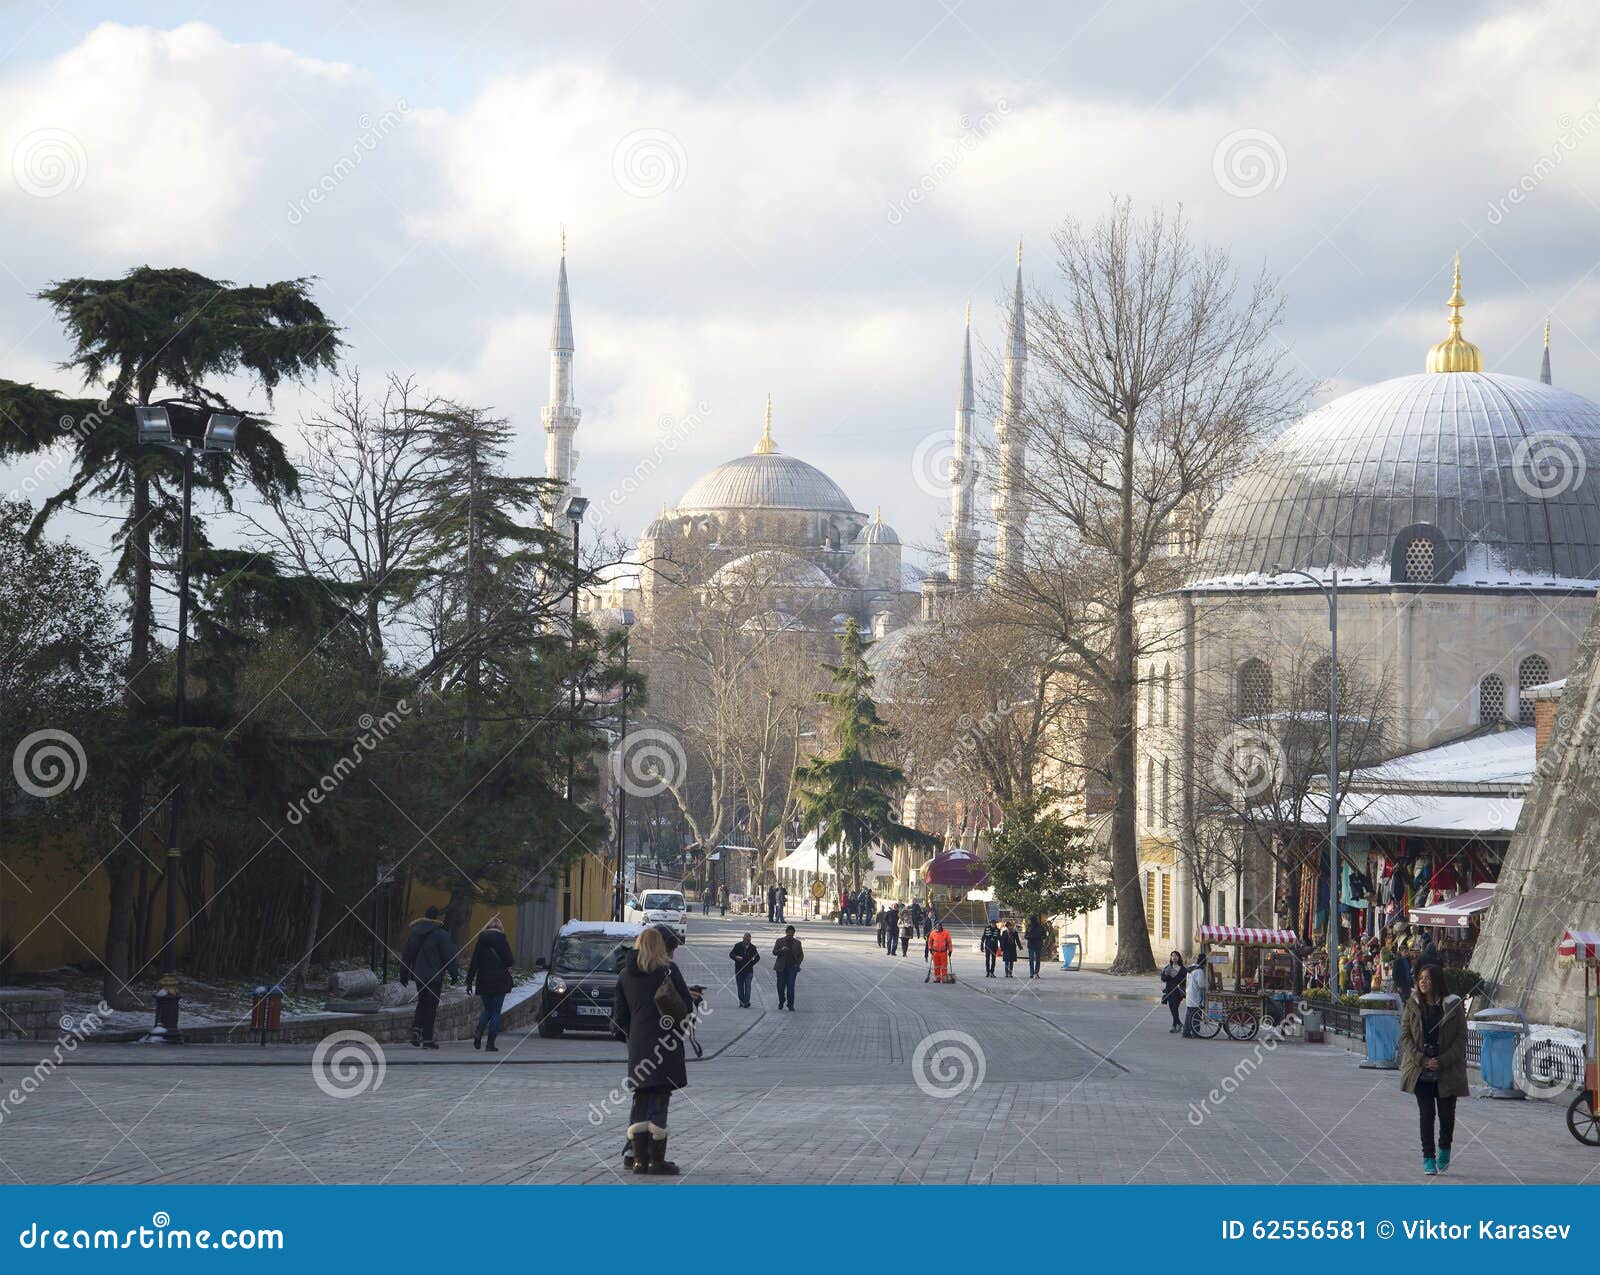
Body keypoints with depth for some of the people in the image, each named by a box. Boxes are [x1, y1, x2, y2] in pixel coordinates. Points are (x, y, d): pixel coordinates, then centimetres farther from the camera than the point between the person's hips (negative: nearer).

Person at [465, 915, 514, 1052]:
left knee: (487, 1009, 18)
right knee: (496, 1012, 4)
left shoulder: (480, 941, 1)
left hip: (483, 982, 2)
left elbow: (473, 963, -1)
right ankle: (491, 1043, 1)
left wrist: (469, 982, 3)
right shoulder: (503, 941, -6)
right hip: (500, 981, -2)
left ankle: (478, 1033, -7)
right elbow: (509, 962, -9)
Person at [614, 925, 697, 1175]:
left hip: (638, 1047, 5)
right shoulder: (667, 970, -6)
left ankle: (639, 1159, 10)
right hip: (664, 1044, -5)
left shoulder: (625, 975, 9)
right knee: (659, 1101, -3)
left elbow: (620, 1016, 10)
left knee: (640, 1101, 11)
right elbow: (686, 1005, -6)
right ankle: (657, 1160, -3)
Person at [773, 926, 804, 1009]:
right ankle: (781, 1002, 27)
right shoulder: (780, 941, 6)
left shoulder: (797, 943, 9)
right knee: (781, 986, 4)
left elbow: (801, 955, 13)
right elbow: (774, 952, 1)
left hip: (792, 967, 0)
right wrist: (781, 950, -19)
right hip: (781, 967, 0)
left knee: (791, 986, -9)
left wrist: (798, 964, -2)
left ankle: (790, 1005, -7)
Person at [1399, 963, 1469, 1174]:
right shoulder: (1413, 1006, 2)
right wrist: (1422, 1060, -13)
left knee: (1446, 1113, 3)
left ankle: (1444, 1148, 30)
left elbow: (1461, 1038, -4)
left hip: (1447, 1070, -1)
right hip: (1420, 1071, 1)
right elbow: (1405, 1036, 0)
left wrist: (1442, 1061, -14)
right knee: (1426, 1113, 0)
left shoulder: (1453, 1006, -4)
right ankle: (1428, 1157, 7)